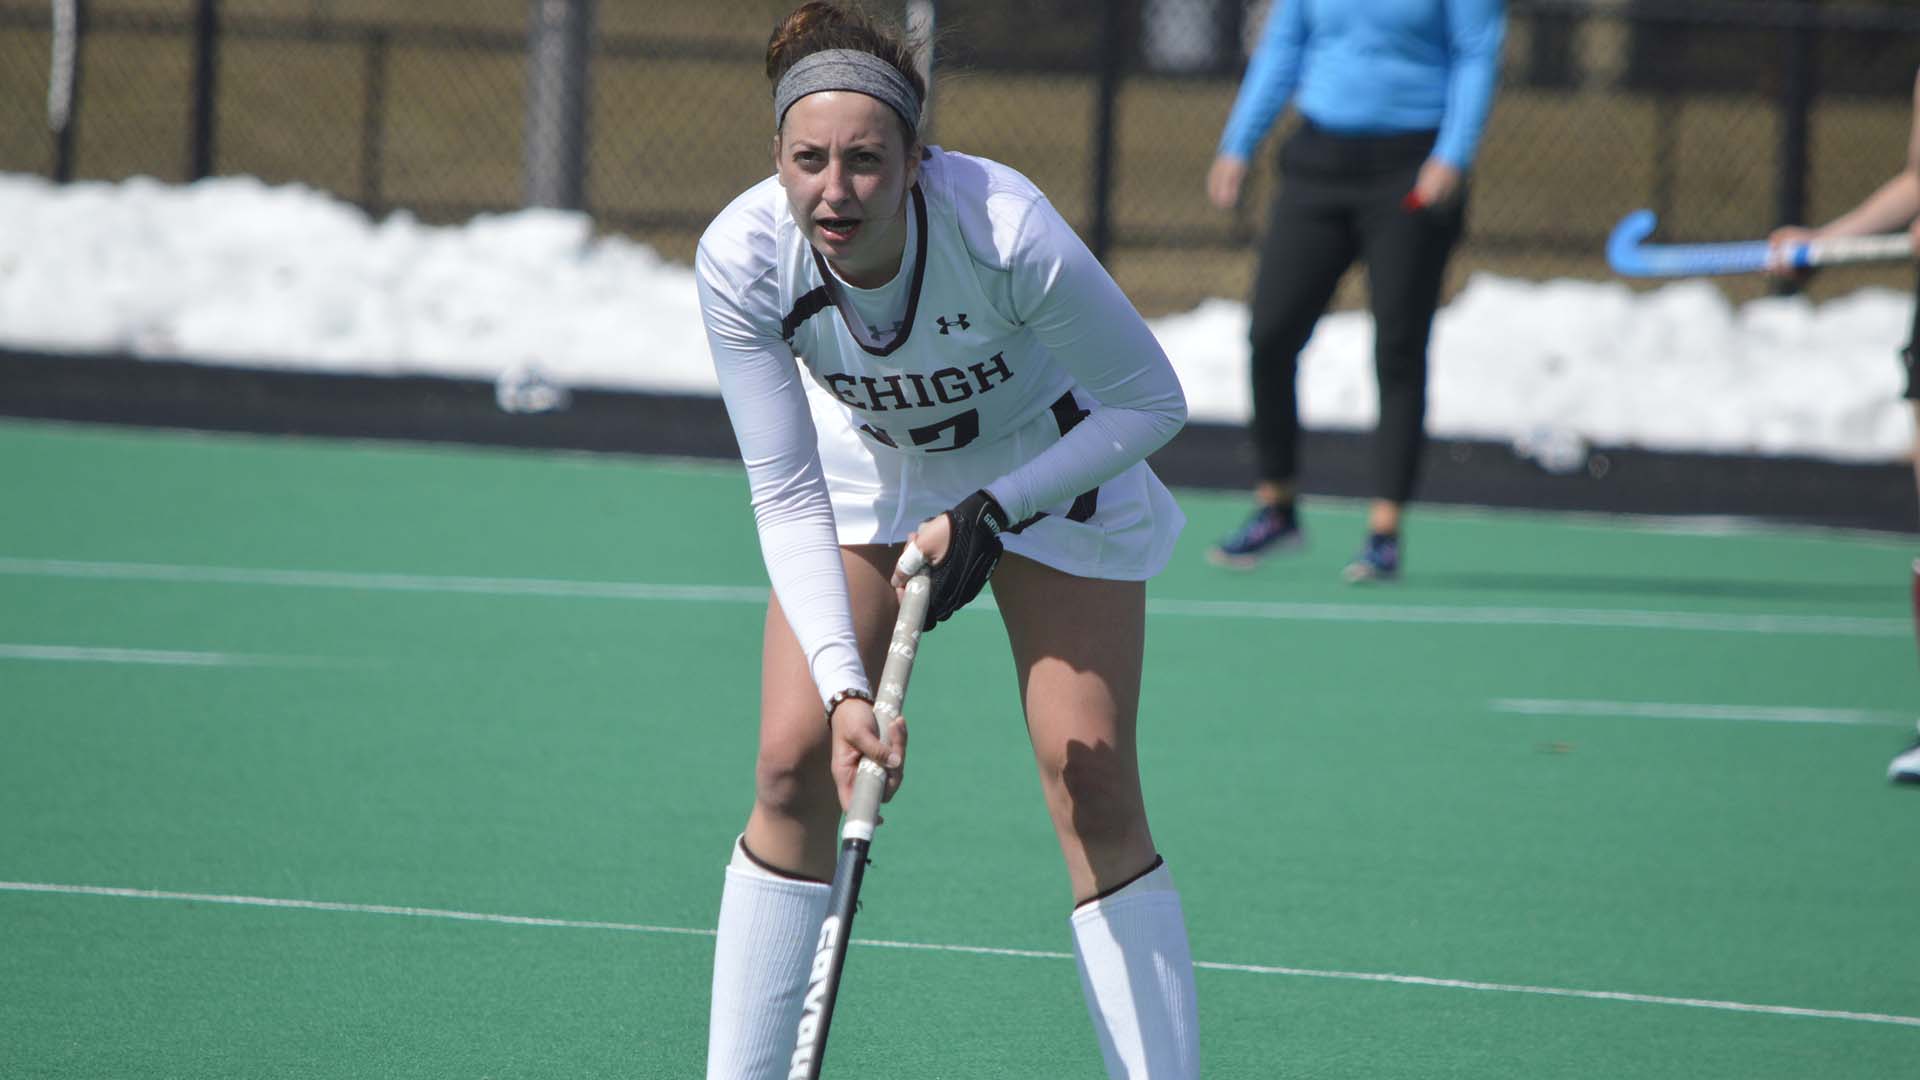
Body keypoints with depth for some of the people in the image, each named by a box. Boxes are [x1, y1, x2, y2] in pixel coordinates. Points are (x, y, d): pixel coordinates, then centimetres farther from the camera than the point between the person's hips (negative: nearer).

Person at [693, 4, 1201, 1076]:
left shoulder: (1010, 232, -37)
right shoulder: (743, 261, -30)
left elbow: (1153, 402, -21)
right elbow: (787, 498, -23)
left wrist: (992, 513, -27)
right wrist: (843, 684, -34)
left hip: (1052, 463, -2)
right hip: (868, 459, 2)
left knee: (1091, 778, -12)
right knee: (794, 763, -9)